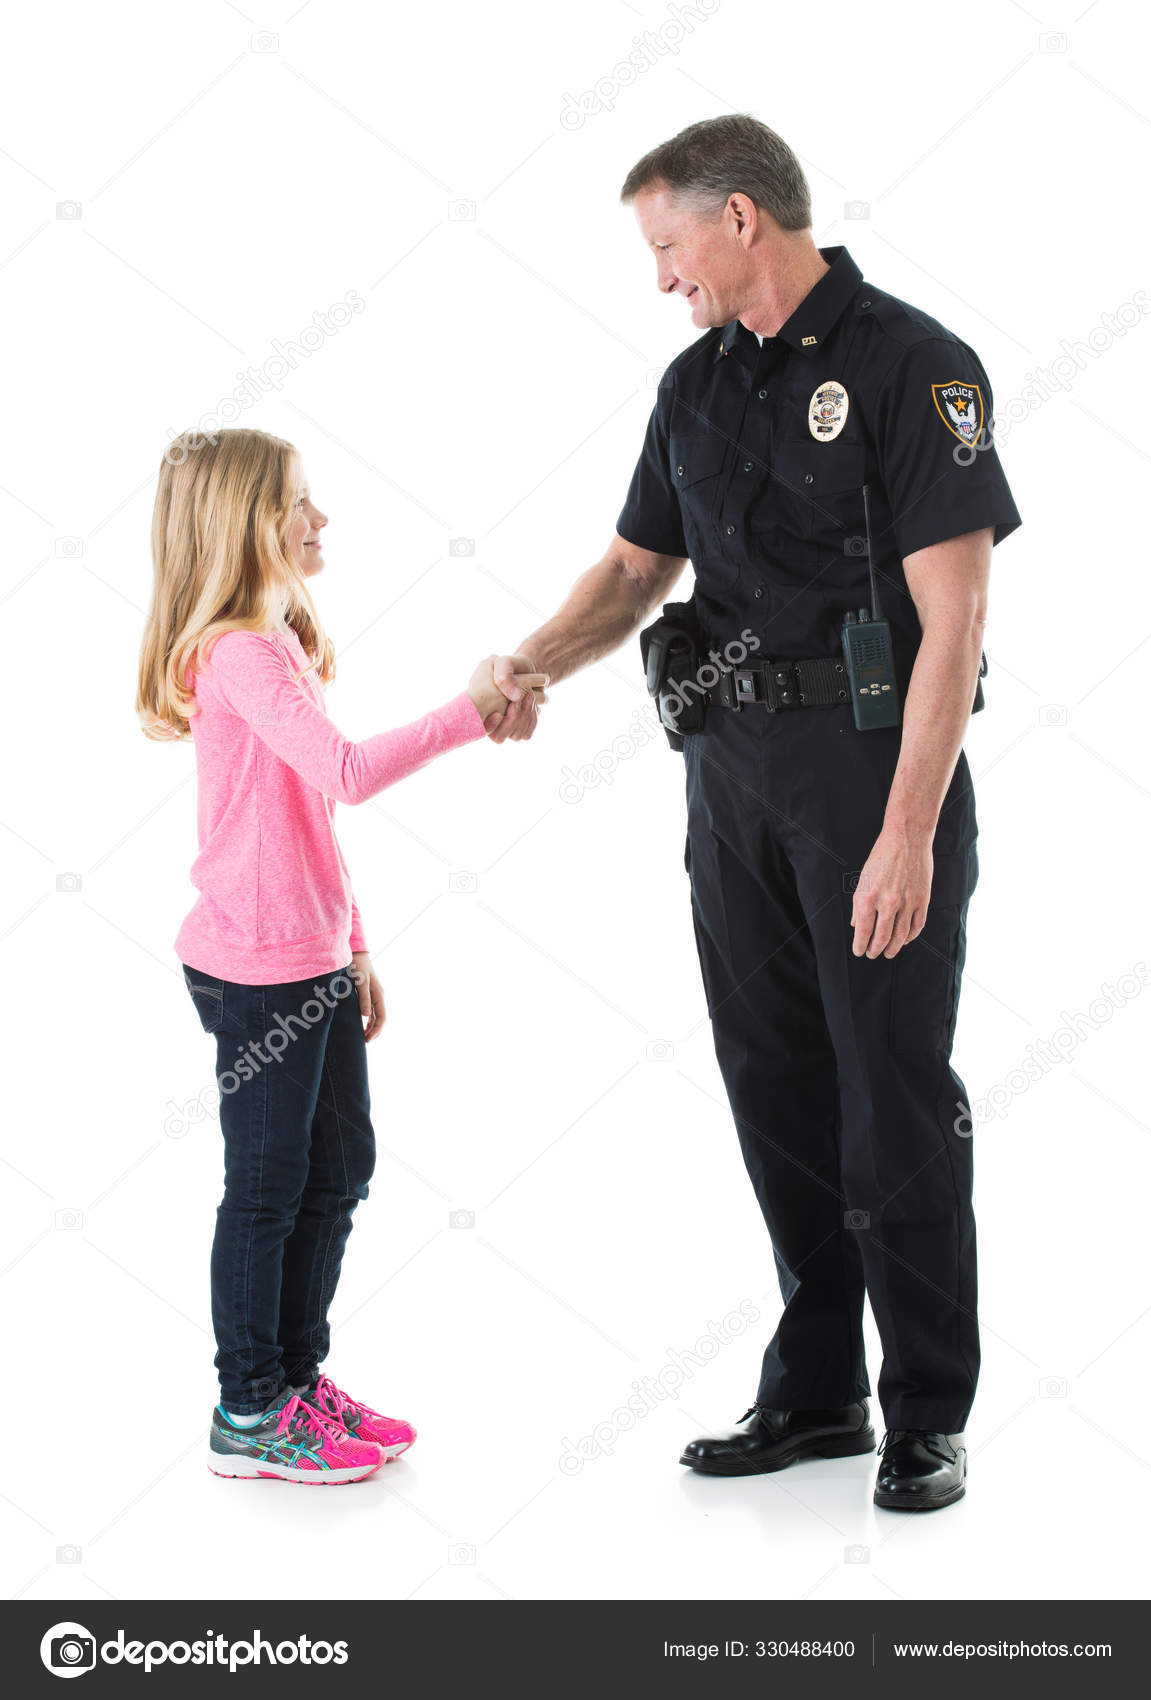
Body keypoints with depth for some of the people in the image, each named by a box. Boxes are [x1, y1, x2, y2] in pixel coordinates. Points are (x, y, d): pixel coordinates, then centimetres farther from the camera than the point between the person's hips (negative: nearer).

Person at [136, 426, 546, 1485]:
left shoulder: (280, 645, 14)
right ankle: (249, 1415, 12)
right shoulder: (242, 653, -18)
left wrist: (351, 948, 19)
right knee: (269, 1185, 0)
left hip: (311, 959, 10)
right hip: (256, 967, -10)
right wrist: (469, 713, -27)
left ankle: (298, 1377, 29)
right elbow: (346, 773, -32)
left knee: (339, 1168, 16)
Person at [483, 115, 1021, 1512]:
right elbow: (638, 567, 19)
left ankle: (928, 1414, 12)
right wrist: (534, 661, -2)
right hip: (733, 771, 7)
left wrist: (907, 833, -21)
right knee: (776, 1089, 11)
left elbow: (952, 616, -15)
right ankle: (813, 1392, 23)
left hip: (878, 769, -7)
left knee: (898, 1098, -1)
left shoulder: (910, 365, -10)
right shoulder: (697, 384, 13)